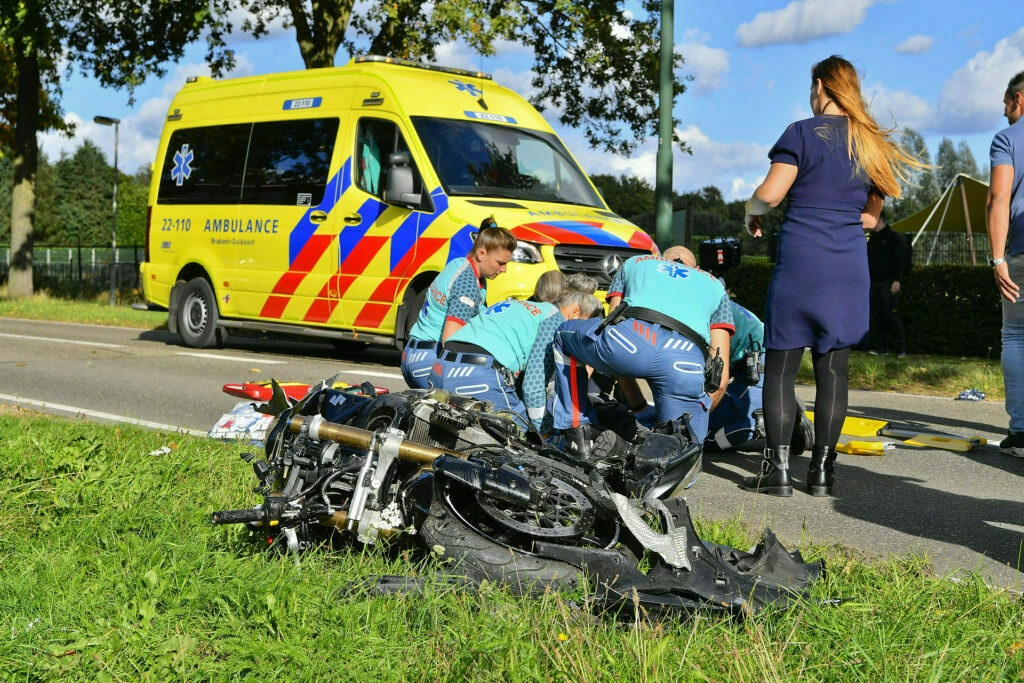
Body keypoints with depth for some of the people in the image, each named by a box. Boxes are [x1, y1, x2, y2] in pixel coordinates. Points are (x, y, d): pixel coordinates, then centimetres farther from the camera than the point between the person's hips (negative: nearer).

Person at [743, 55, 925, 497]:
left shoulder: (803, 133, -5)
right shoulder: (870, 142, 12)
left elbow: (770, 192, -13)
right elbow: (871, 215, 19)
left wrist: (751, 212, 7)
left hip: (799, 263, -5)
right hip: (849, 268, 5)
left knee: (780, 367, 1)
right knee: (832, 370, 6)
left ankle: (777, 469, -4)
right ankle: (822, 471, 7)